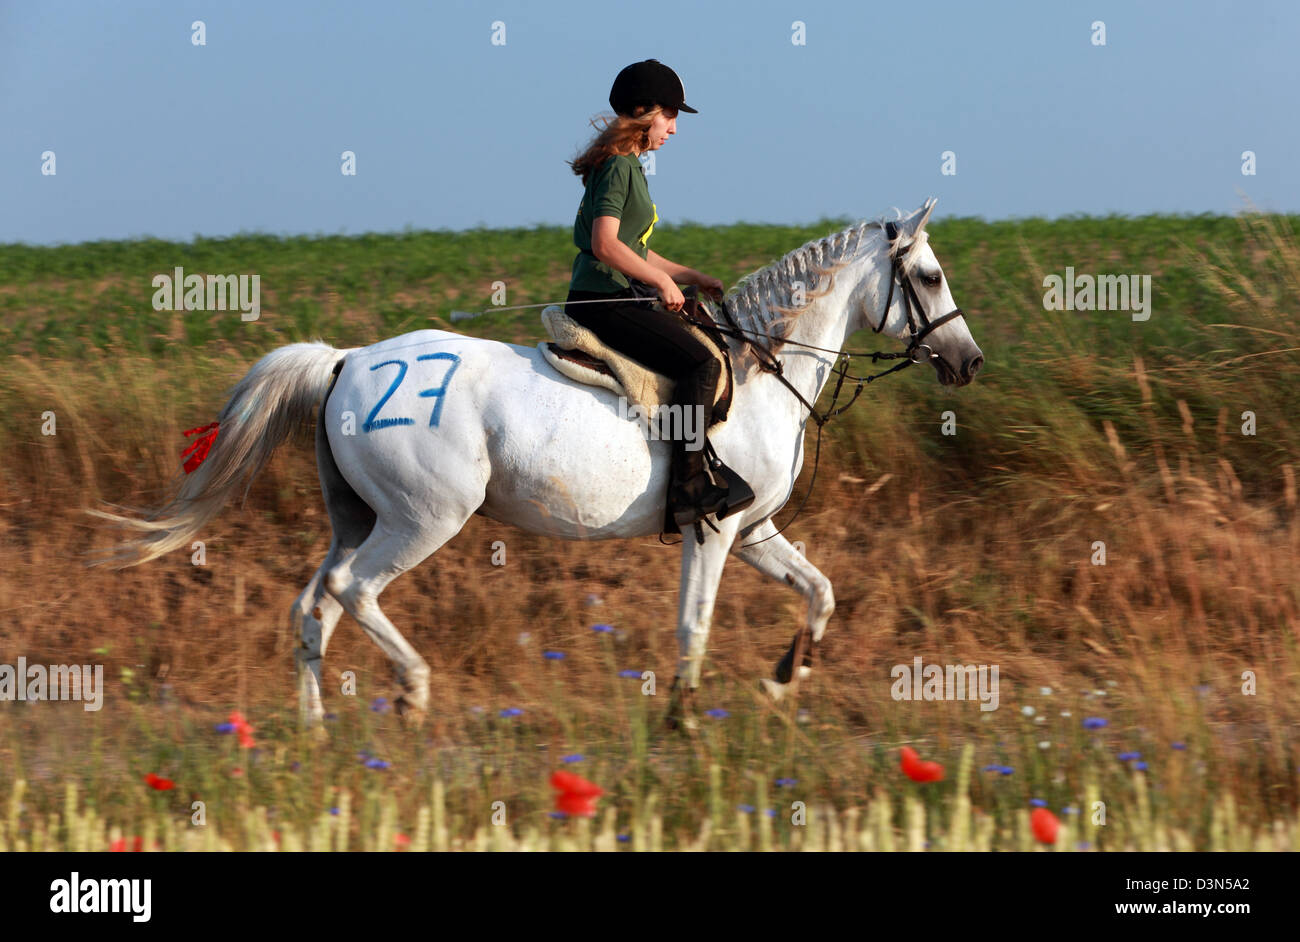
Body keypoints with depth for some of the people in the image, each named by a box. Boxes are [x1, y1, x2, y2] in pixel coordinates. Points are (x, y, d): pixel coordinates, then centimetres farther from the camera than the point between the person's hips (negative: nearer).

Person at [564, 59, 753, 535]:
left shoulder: (629, 166, 19)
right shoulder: (618, 167, -13)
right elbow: (606, 244, -24)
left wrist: (691, 276, 22)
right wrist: (663, 282, -17)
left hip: (617, 299, 11)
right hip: (603, 303, -11)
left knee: (695, 340, 21)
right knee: (701, 361, -19)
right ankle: (690, 484, -24)